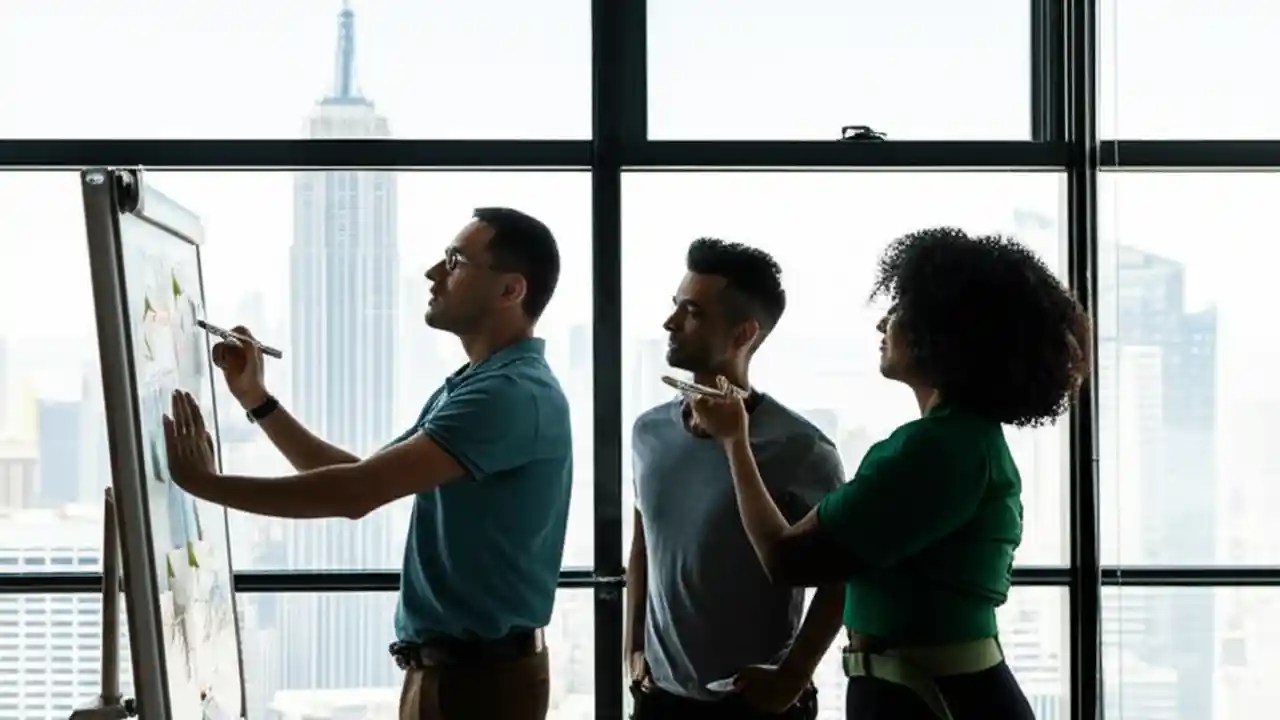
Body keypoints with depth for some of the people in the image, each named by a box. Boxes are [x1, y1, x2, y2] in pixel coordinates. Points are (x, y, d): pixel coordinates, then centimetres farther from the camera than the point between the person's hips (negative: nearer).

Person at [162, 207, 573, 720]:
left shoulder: (513, 394, -21)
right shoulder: (472, 388, 15)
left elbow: (357, 494, -27)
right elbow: (360, 477, 18)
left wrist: (206, 484, -19)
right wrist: (255, 399, 10)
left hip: (482, 674, -10)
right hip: (442, 665, 10)